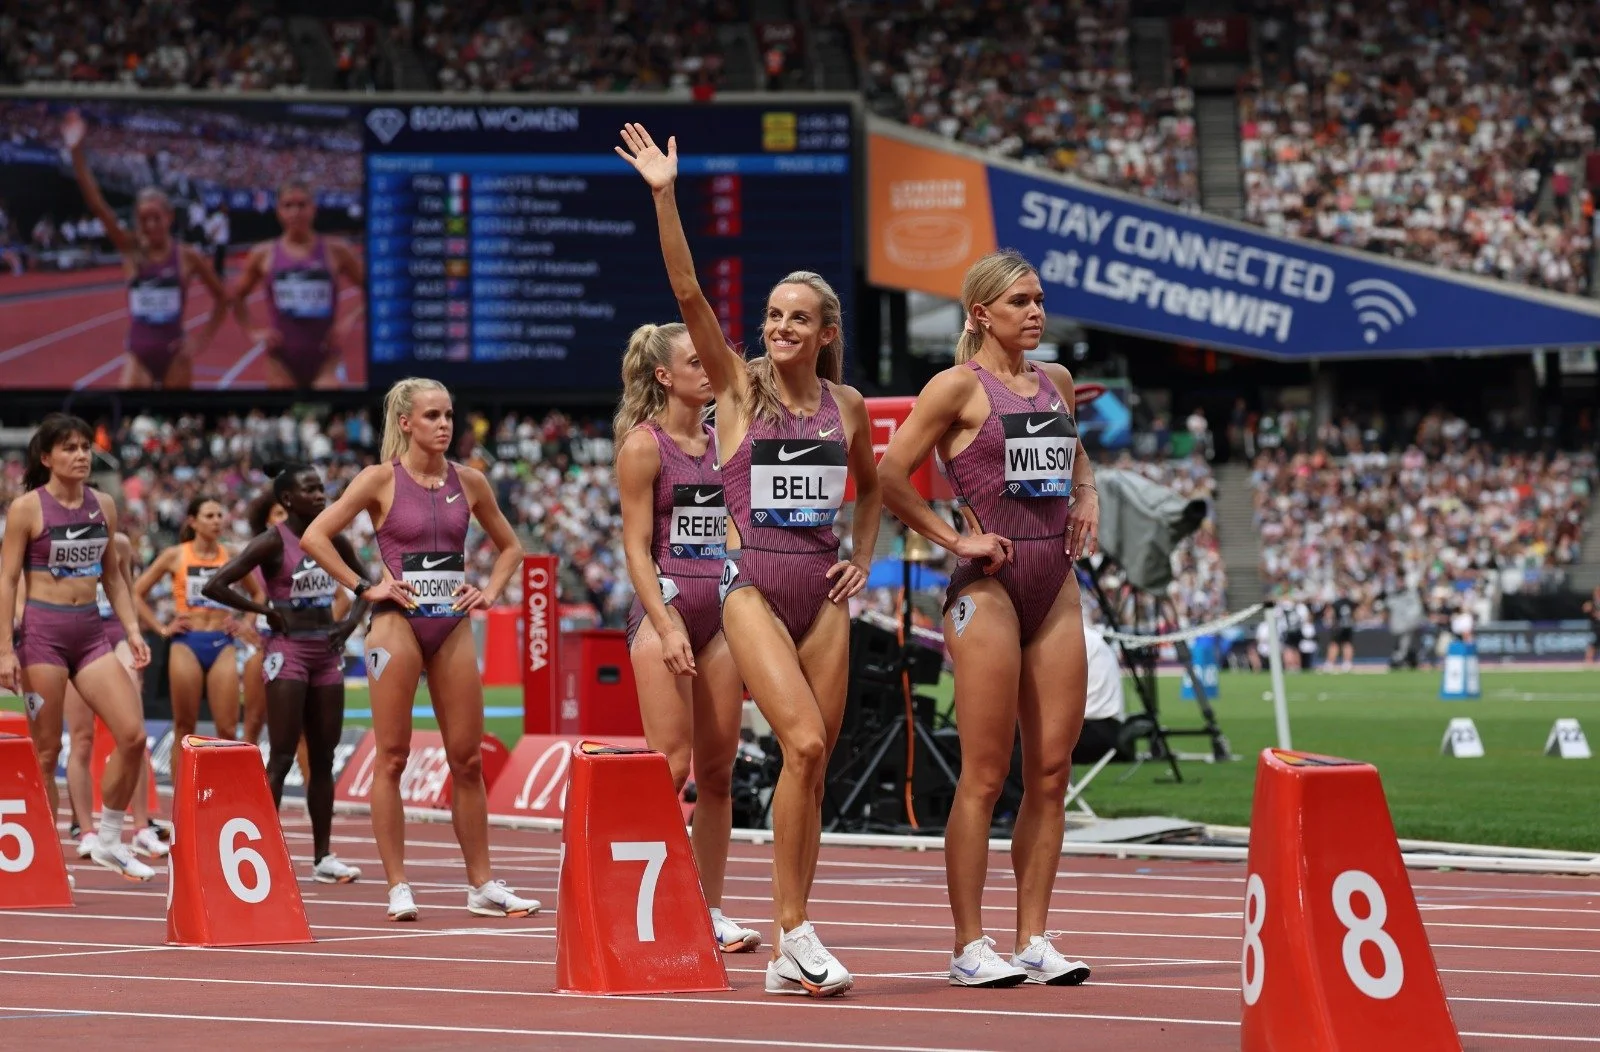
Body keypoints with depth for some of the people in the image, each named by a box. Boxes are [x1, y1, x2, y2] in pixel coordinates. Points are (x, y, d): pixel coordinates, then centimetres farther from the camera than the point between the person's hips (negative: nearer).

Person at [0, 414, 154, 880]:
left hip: (91, 632, 5)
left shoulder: (103, 505, 9)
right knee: (46, 750, -1)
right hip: (43, 631, -5)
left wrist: (132, 629, 8)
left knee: (133, 735, -5)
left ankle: (109, 842, 9)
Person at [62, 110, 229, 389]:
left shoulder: (188, 256, -4)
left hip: (174, 356, -1)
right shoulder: (132, 251, -2)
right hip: (139, 355, 1)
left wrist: (202, 339, -2)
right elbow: (96, 203, -12)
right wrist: (77, 152, -21)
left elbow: (222, 298, 8)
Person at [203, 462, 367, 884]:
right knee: (282, 757, -8)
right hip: (288, 651, -6)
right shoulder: (273, 542, -10)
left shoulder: (332, 540, 7)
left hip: (326, 651, 6)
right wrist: (266, 609, -13)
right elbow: (215, 586, -16)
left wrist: (353, 619, 5)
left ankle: (323, 857, 14)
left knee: (323, 757, 8)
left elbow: (366, 582, 22)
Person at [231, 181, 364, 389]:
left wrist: (351, 321, -6)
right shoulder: (264, 255, 3)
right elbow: (237, 297, 17)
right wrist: (253, 333, 5)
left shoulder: (336, 251, -1)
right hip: (282, 358, 1)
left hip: (325, 358, -1)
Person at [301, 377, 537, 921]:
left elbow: (509, 545, 23)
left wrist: (491, 591, 7)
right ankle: (398, 887, 0)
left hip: (453, 627, 4)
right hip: (399, 624, -4)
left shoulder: (468, 482, 9)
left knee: (468, 759, 5)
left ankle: (482, 885, 11)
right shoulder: (381, 479, -3)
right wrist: (363, 588, -9)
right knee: (393, 757, -3)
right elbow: (314, 537, -6)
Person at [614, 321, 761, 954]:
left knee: (718, 770, 5)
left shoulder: (724, 442, 14)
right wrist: (666, 626, -16)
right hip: (663, 609, -6)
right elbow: (637, 546, -8)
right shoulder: (644, 445, -3)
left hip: (721, 614, 6)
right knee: (672, 766, -12)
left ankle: (710, 912, 10)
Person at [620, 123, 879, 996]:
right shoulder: (738, 387, -1)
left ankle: (788, 954, 8)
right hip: (752, 586, -4)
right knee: (803, 742, -21)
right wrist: (664, 197, -18)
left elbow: (870, 487, 26)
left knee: (813, 763, 2)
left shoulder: (846, 404, 9)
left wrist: (863, 558, 10)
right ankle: (795, 930, -15)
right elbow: (688, 294, -11)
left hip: (823, 593, 4)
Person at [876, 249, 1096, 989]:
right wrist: (955, 540, -9)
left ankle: (1033, 938, 8)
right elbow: (889, 477, -8)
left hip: (1055, 586, 6)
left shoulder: (1056, 383, 14)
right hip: (989, 587, -6)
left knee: (1052, 768, 3)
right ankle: (970, 945, 0)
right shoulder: (960, 386, -5)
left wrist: (1086, 498, 13)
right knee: (986, 775, -5)